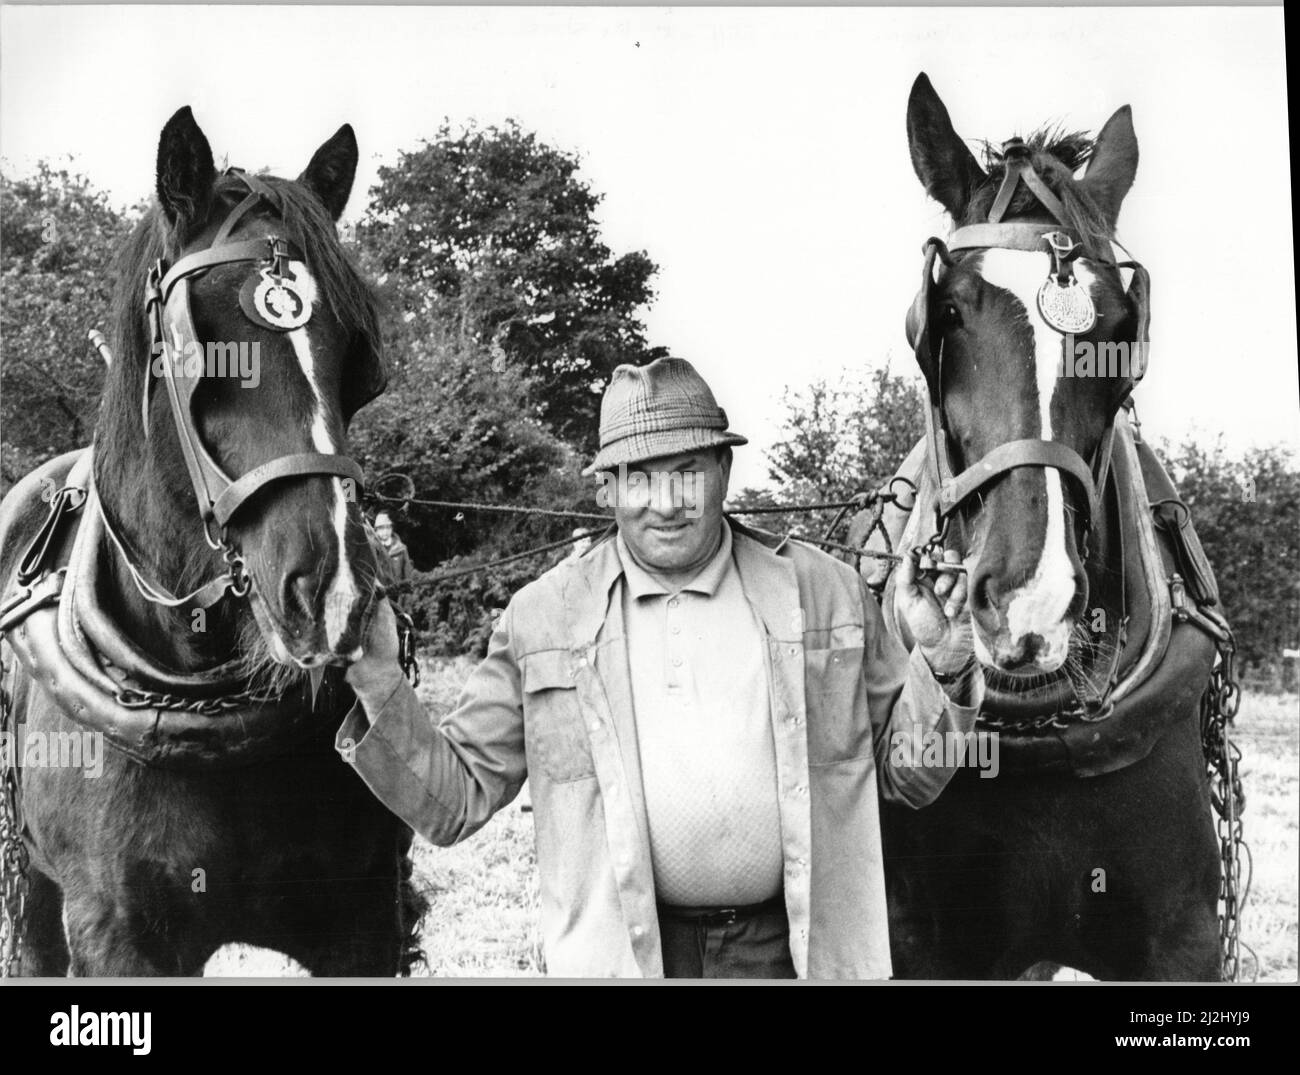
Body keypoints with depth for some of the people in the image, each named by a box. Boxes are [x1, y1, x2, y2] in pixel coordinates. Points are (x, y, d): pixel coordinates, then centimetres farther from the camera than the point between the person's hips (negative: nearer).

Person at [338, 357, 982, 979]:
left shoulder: (826, 593, 3)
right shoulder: (542, 617, 0)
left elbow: (907, 776, 10)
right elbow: (456, 800, 4)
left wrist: (938, 668, -8)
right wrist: (380, 690, -11)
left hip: (795, 949, 1)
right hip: (619, 953, 0)